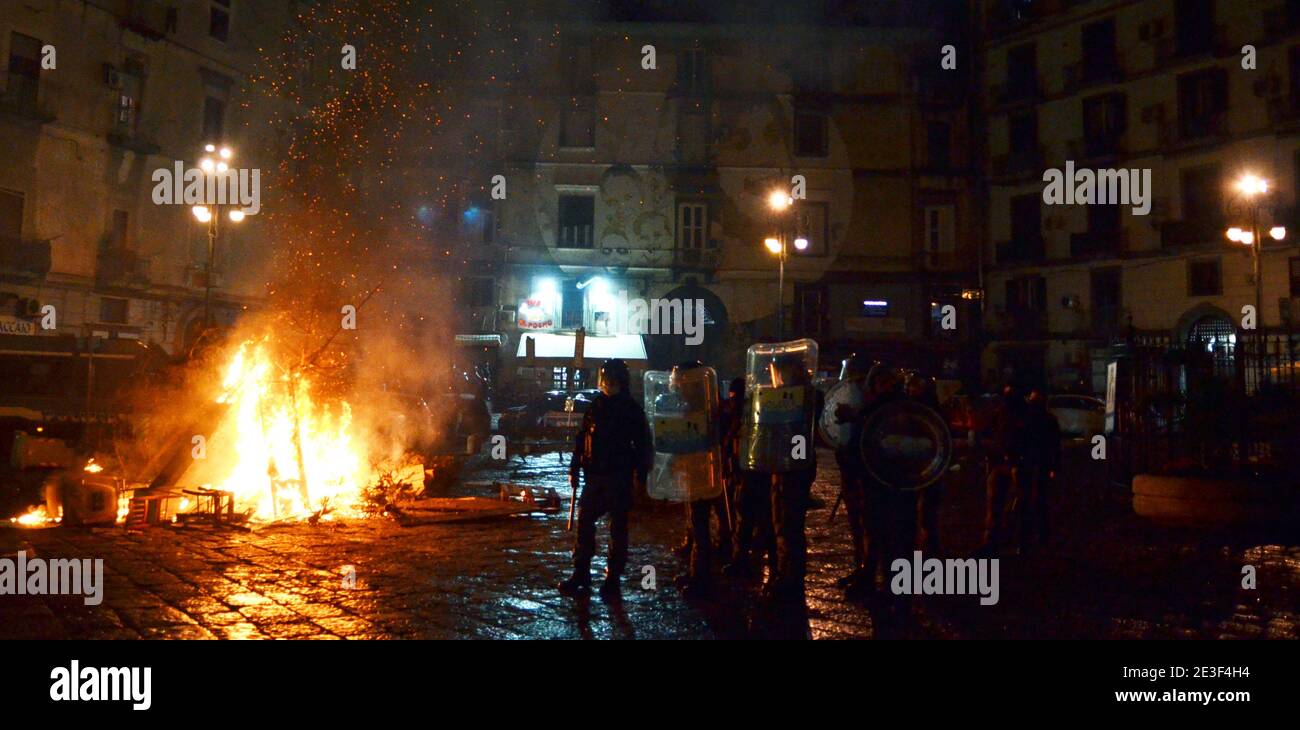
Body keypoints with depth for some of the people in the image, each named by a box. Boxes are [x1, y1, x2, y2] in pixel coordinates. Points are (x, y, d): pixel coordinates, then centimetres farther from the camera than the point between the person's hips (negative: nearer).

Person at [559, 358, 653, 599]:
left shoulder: (632, 410, -3)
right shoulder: (595, 406, 9)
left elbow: (643, 444, -4)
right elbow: (581, 439, 12)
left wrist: (640, 476, -11)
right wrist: (574, 469, 7)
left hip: (619, 477, -4)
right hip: (594, 475, 4)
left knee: (618, 527, 3)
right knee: (584, 521, 2)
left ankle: (613, 578, 11)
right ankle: (581, 574, 10)